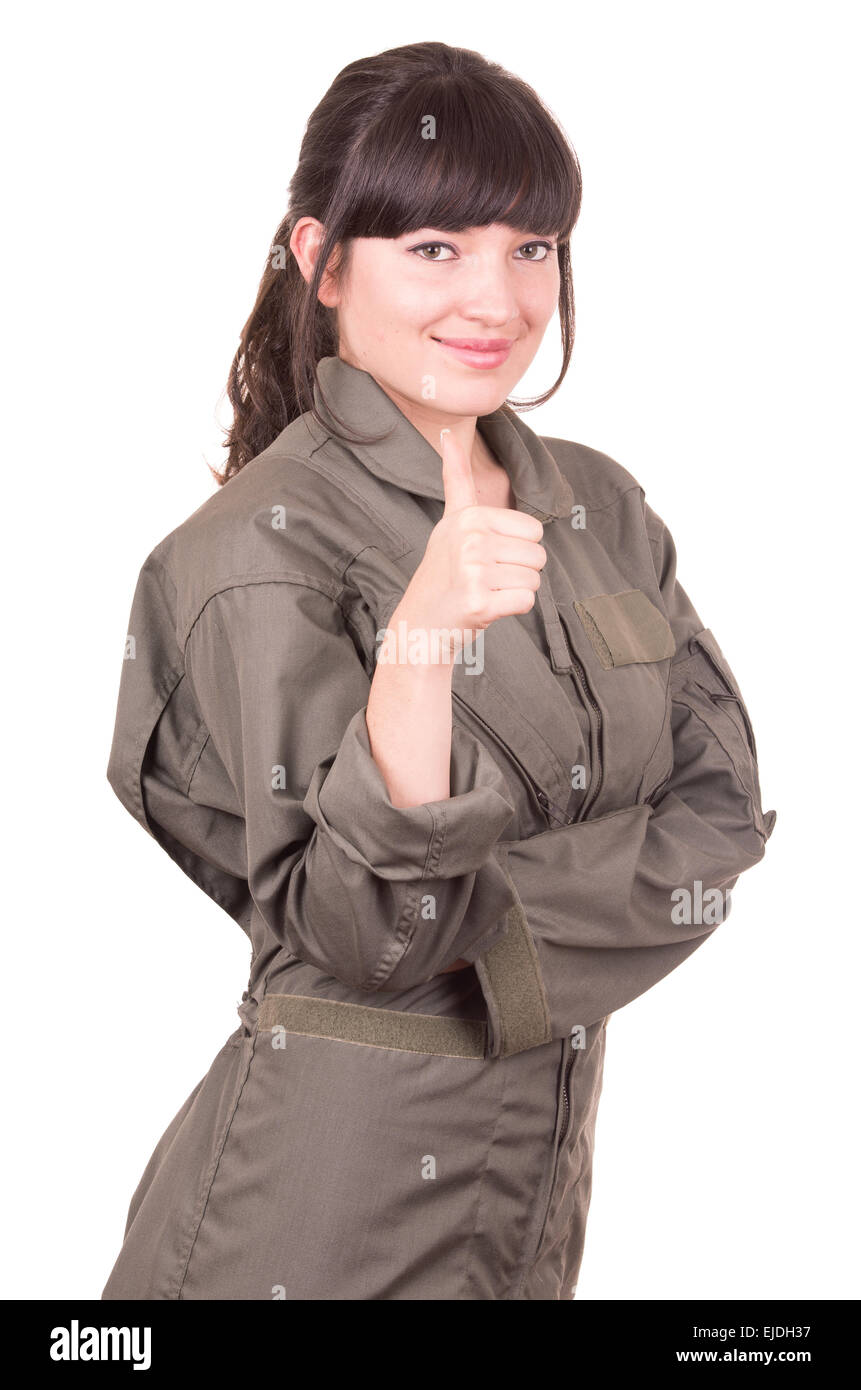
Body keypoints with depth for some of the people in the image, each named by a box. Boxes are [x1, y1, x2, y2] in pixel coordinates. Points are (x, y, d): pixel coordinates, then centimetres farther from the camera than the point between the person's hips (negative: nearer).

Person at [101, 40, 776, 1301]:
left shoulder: (599, 506, 3)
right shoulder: (264, 546, -16)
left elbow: (719, 813, -2)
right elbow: (365, 927, -21)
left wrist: (492, 922, -15)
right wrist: (421, 636, -35)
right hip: (337, 1181, -5)